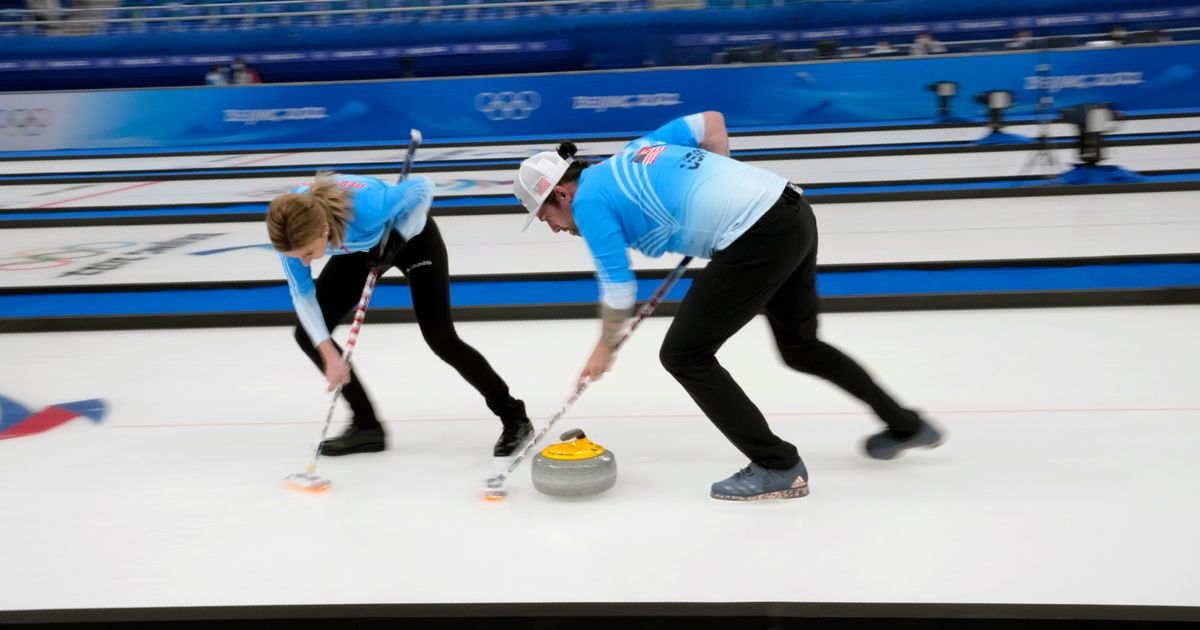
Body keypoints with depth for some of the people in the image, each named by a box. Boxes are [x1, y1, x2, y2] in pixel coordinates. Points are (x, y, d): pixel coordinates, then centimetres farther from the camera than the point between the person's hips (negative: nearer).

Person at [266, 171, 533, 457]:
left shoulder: (364, 207, -44)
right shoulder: (290, 225, -30)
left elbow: (421, 187, -26)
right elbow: (302, 295, -18)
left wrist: (396, 239, -28)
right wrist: (329, 356, -25)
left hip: (412, 237, -5)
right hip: (362, 248, 5)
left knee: (440, 339, -10)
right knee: (309, 334, -4)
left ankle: (514, 418, 7)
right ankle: (367, 426, 7)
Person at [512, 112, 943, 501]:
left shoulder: (589, 200, -1)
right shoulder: (637, 148, 21)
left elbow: (618, 288, 1)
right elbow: (712, 123, 23)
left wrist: (605, 347, 17)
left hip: (757, 239, -9)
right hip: (794, 213, 9)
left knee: (684, 355, 3)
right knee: (800, 346, 27)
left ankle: (777, 467, 5)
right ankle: (906, 426, 40)